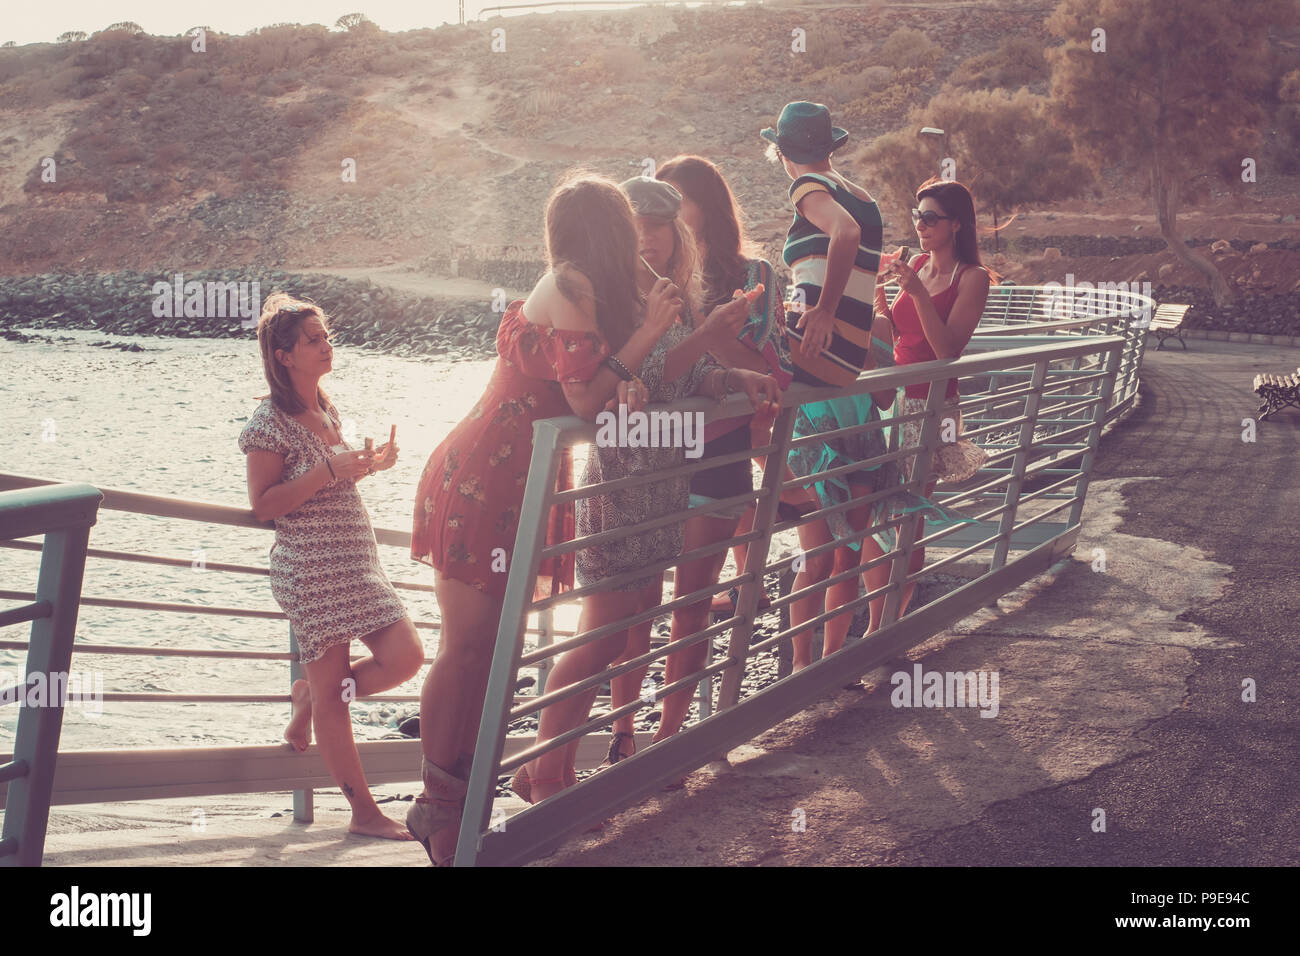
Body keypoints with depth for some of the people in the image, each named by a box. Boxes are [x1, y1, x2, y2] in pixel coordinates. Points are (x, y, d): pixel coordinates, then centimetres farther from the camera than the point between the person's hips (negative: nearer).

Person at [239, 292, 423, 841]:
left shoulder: (328, 412, 13)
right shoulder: (271, 423, -11)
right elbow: (263, 505, -14)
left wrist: (372, 464, 5)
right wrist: (331, 471, -21)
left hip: (357, 564, 8)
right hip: (310, 571, -8)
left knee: (404, 658, 0)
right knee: (333, 695, -1)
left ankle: (310, 696, 24)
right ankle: (364, 812, 8)